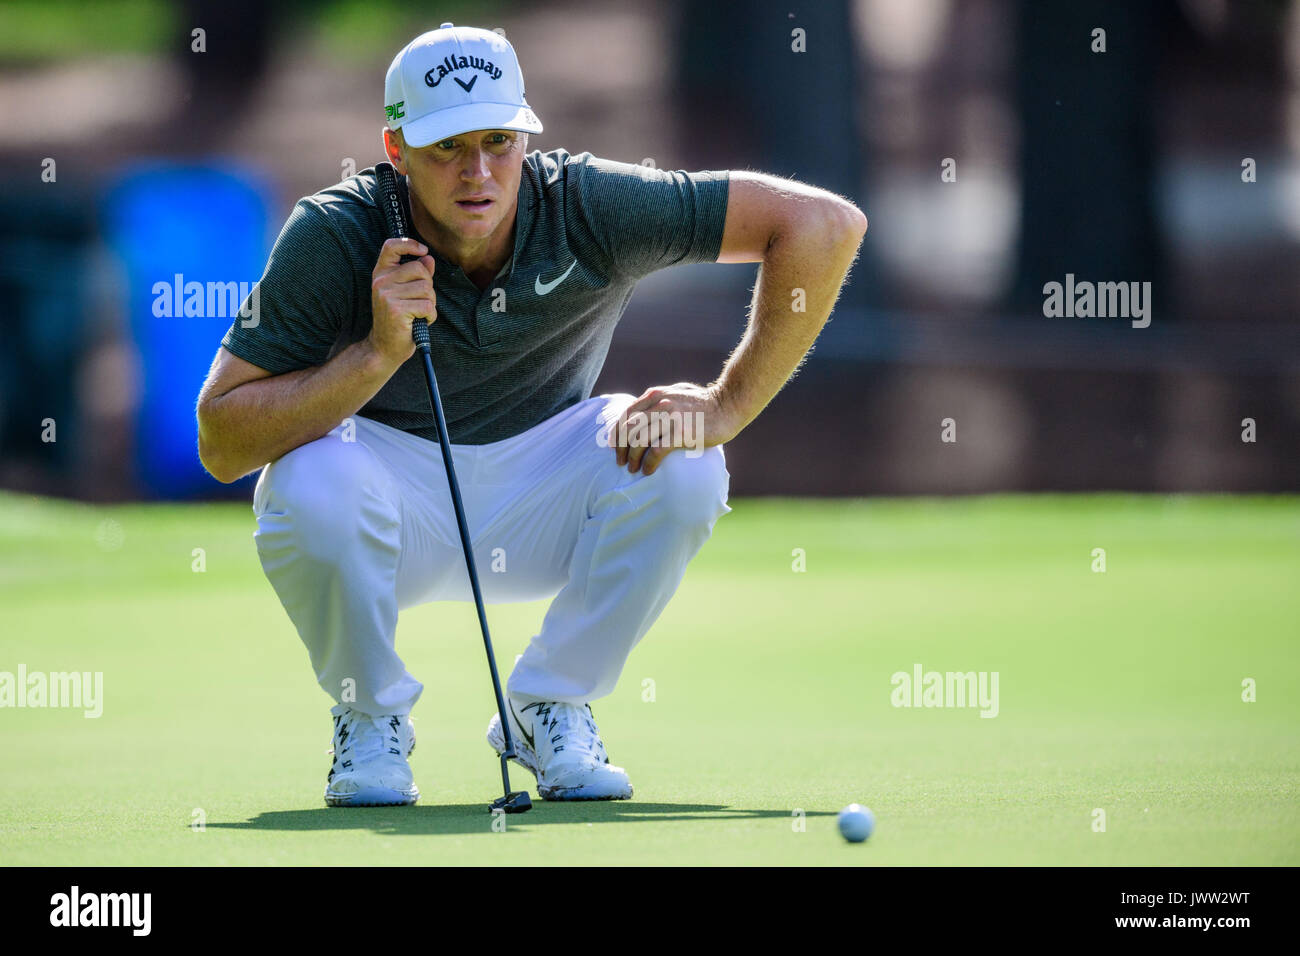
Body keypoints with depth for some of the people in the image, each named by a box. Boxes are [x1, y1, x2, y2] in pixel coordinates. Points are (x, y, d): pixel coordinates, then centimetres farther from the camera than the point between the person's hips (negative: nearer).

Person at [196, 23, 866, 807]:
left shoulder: (587, 206, -22)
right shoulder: (333, 237, -23)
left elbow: (825, 224, -22)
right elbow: (220, 446, -25)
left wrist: (728, 409, -26)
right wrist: (377, 356, -37)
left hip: (537, 504, 2)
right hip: (392, 494, -2)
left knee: (683, 464, -26)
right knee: (314, 485, -36)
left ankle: (549, 707, -3)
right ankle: (371, 718, -5)